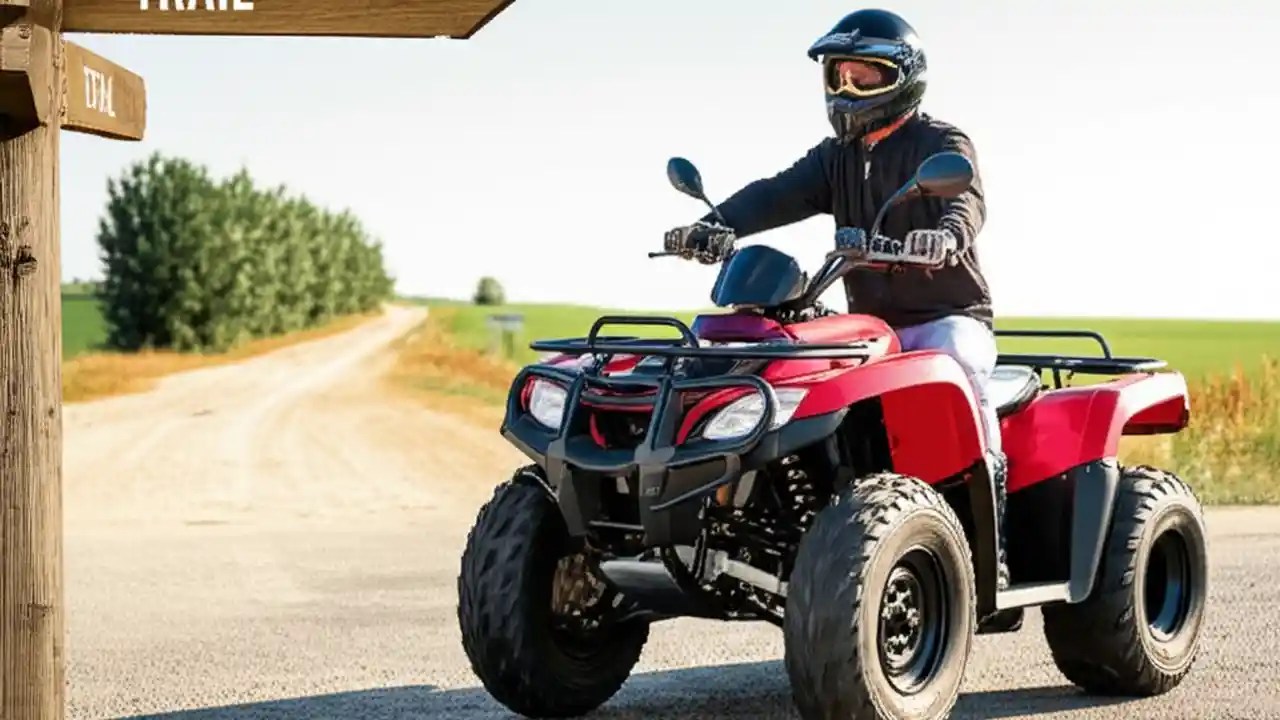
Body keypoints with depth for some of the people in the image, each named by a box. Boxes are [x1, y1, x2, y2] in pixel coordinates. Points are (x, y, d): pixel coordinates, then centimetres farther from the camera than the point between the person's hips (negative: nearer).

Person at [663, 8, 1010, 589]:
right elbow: (779, 194, -4)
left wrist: (947, 235, -49)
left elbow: (965, 200, -24)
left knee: (954, 367, -37)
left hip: (949, 316, -5)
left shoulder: (942, 145, -3)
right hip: (870, 323, 6)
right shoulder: (835, 157, 13)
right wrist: (718, 225, -25)